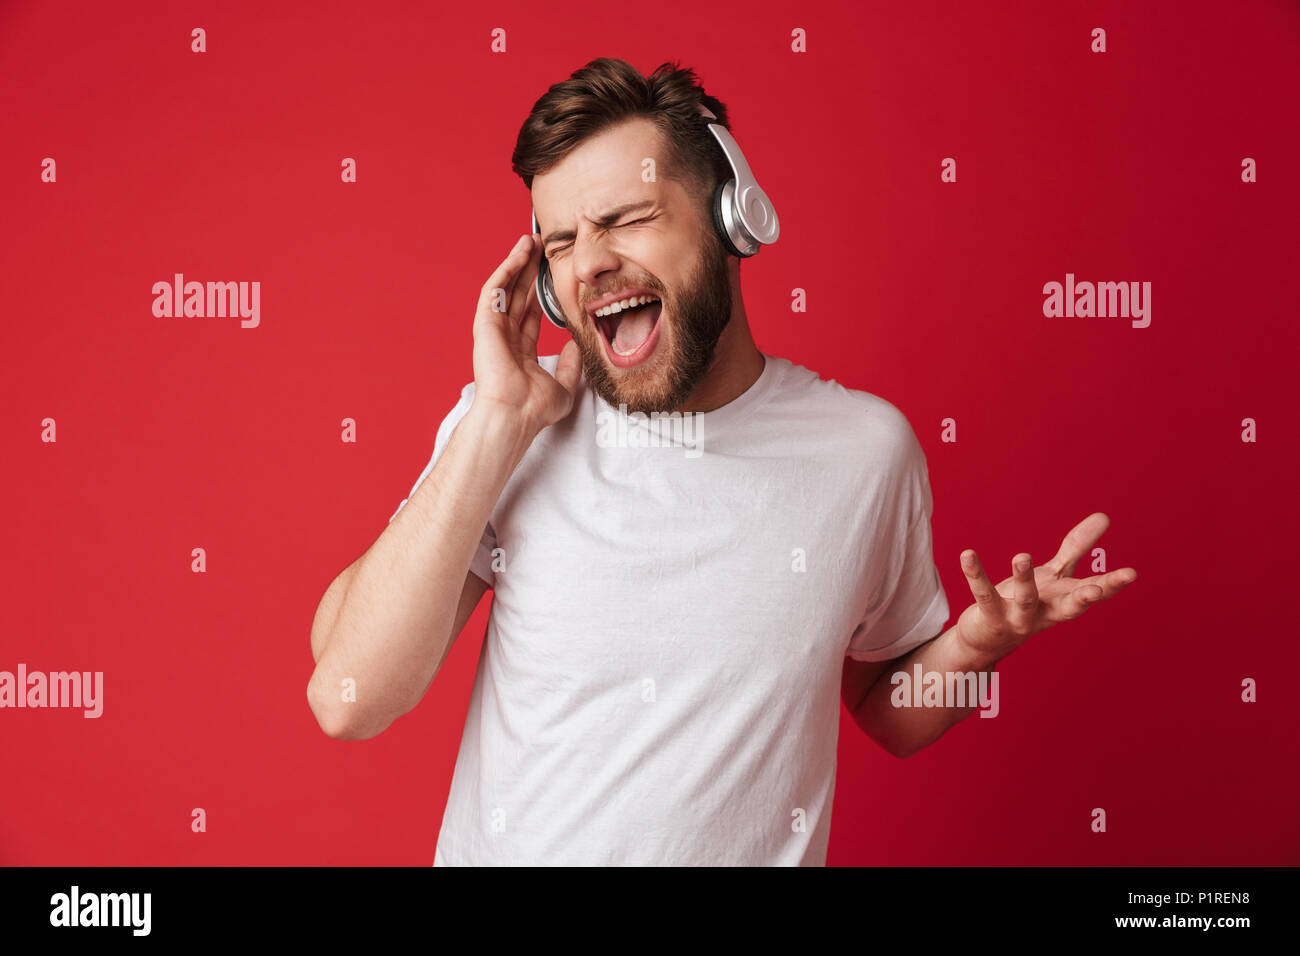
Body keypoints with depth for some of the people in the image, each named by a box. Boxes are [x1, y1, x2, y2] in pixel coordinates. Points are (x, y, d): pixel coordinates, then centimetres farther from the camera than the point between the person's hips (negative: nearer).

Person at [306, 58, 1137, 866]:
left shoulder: (865, 445, -8)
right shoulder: (503, 425, -9)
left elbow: (894, 714, 5)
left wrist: (978, 642, -16)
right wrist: (501, 419, -21)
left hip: (754, 849, 1)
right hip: (501, 847, 0)